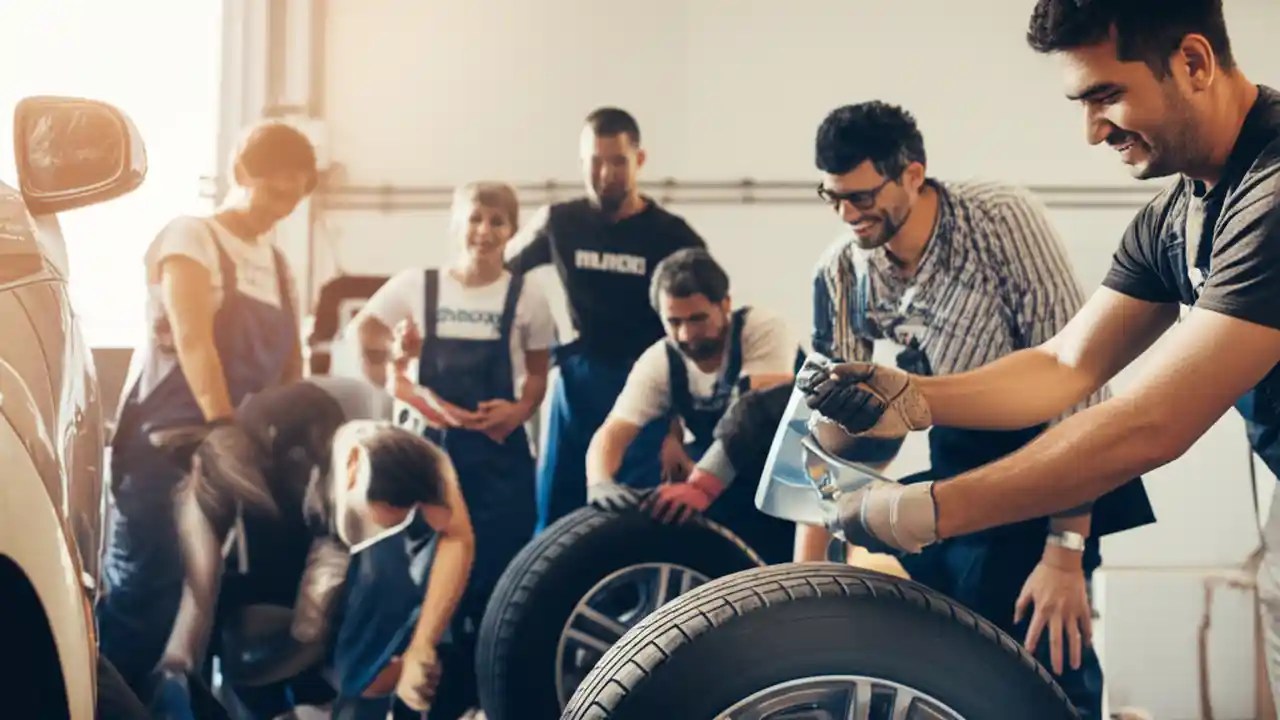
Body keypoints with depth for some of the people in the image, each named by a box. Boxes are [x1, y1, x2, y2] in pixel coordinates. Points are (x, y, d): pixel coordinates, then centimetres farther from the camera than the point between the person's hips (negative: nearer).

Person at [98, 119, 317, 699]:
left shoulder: (277, 264, 18)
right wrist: (221, 426, -28)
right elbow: (192, 339, -18)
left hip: (243, 446, 7)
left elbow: (290, 365, 17)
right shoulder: (191, 237, -4)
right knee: (144, 593, -9)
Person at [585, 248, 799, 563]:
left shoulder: (763, 330, -22)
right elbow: (612, 433, -18)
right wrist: (600, 482, -41)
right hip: (720, 477, 4)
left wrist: (702, 485, -47)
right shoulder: (658, 360, -10)